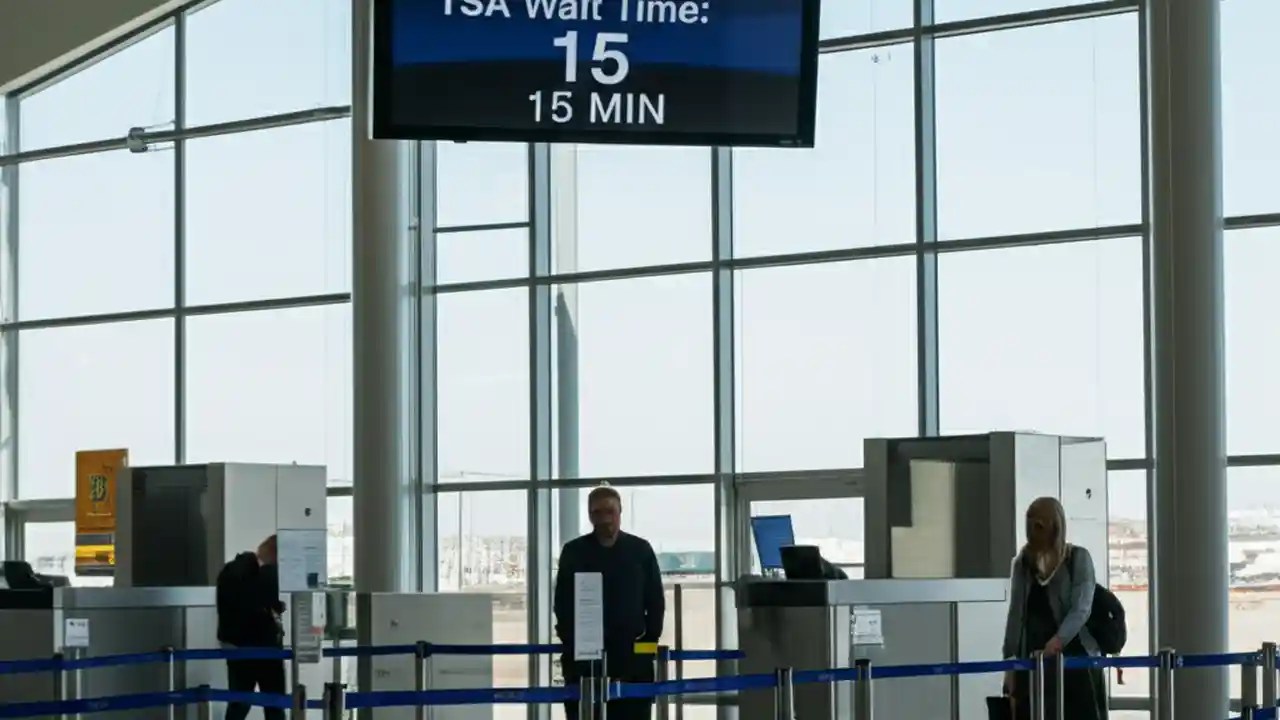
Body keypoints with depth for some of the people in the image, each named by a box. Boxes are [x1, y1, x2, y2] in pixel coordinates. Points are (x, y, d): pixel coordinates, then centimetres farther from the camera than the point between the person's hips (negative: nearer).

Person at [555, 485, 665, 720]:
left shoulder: (641, 550, 7)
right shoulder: (574, 552, 5)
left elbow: (656, 602, 8)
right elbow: (563, 603, 5)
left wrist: (649, 643, 1)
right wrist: (572, 644, -3)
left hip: (633, 655, 1)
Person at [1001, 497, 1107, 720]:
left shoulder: (1078, 559, -2)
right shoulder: (1023, 563, 8)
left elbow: (1081, 609, -12)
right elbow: (1016, 614, 7)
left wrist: (1058, 640, -29)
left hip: (1076, 659, -3)